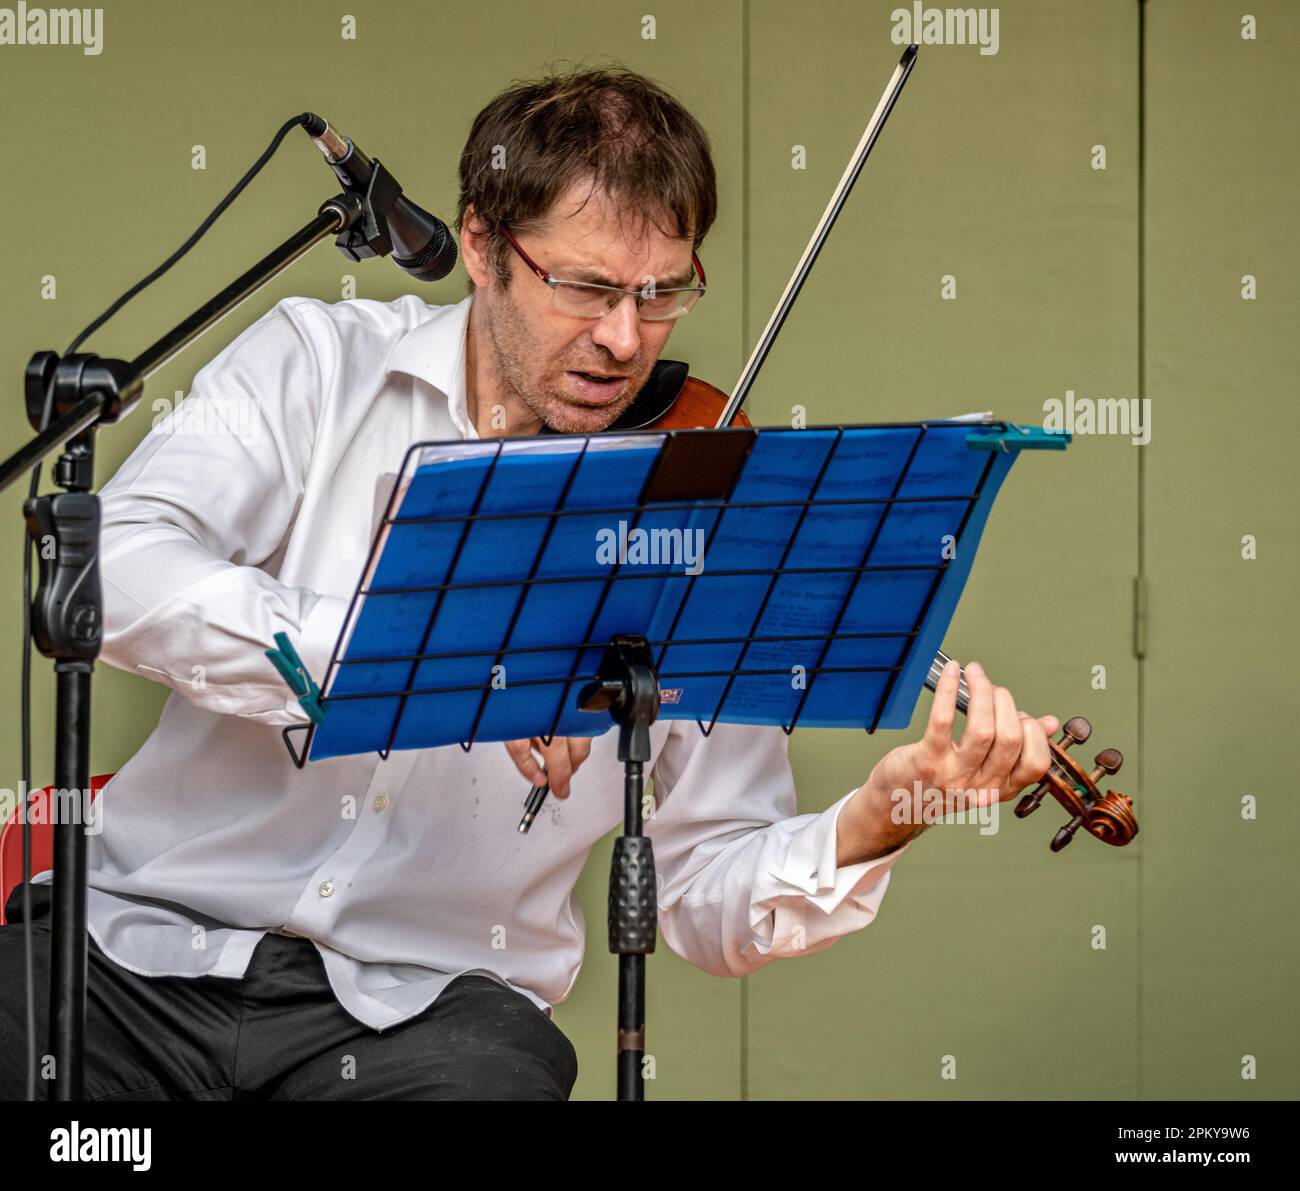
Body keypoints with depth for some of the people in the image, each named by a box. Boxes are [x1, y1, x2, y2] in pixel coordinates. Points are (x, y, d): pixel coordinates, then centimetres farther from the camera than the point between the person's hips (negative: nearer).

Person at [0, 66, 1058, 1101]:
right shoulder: (323, 363, 3)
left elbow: (713, 905, 4)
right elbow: (115, 574, -15)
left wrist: (872, 825, -17)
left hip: (425, 1006, 0)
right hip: (145, 948, 0)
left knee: (491, 1079, -31)